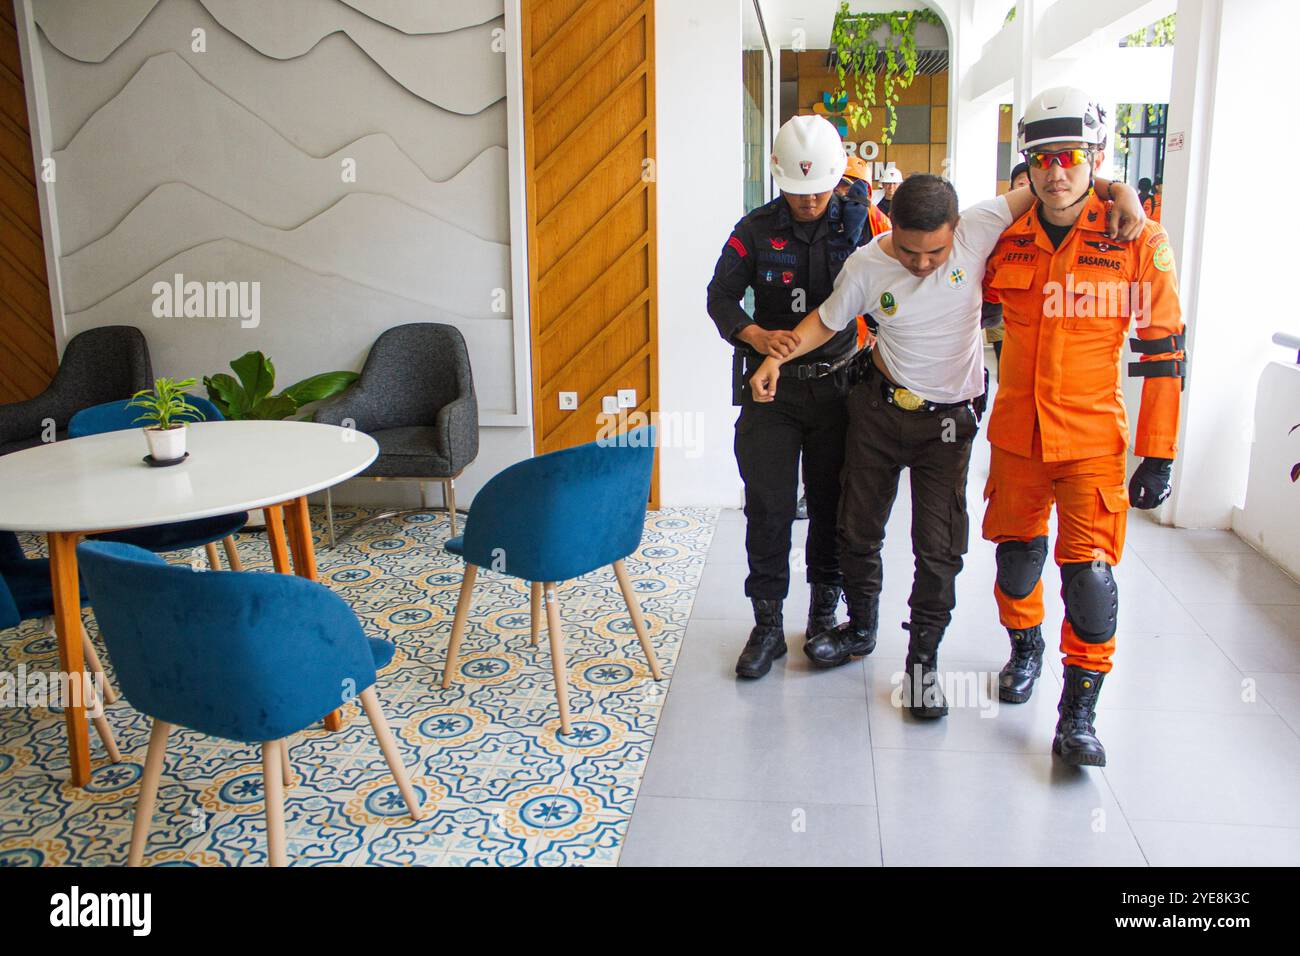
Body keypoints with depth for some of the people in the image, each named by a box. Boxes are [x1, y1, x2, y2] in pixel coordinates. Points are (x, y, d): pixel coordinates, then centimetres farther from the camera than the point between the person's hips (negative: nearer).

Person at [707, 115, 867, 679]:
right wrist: (755, 335, -22)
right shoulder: (757, 230, 1)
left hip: (837, 384, 1)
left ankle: (824, 612, 27)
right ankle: (768, 626, 9)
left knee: (831, 505, 9)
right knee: (768, 508, -2)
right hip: (771, 385, 0)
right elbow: (720, 295, -3)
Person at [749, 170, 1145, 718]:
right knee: (858, 529, 12)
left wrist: (1120, 190, -19)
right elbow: (826, 322, 1)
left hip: (948, 420, -1)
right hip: (880, 407, 1)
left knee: (939, 546, -3)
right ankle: (861, 628, 37)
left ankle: (923, 658, 17)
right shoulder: (866, 266, -14)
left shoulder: (978, 229, -16)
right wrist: (777, 358, -11)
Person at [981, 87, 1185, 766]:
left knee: (1089, 570, -9)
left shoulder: (1139, 243, -8)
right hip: (1016, 431, 3)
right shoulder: (1004, 240, -1)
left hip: (1093, 438, -3)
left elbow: (1163, 352, -4)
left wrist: (1159, 454, -5)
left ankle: (1077, 716, 5)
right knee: (1017, 552, 15)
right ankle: (1025, 648, 44)